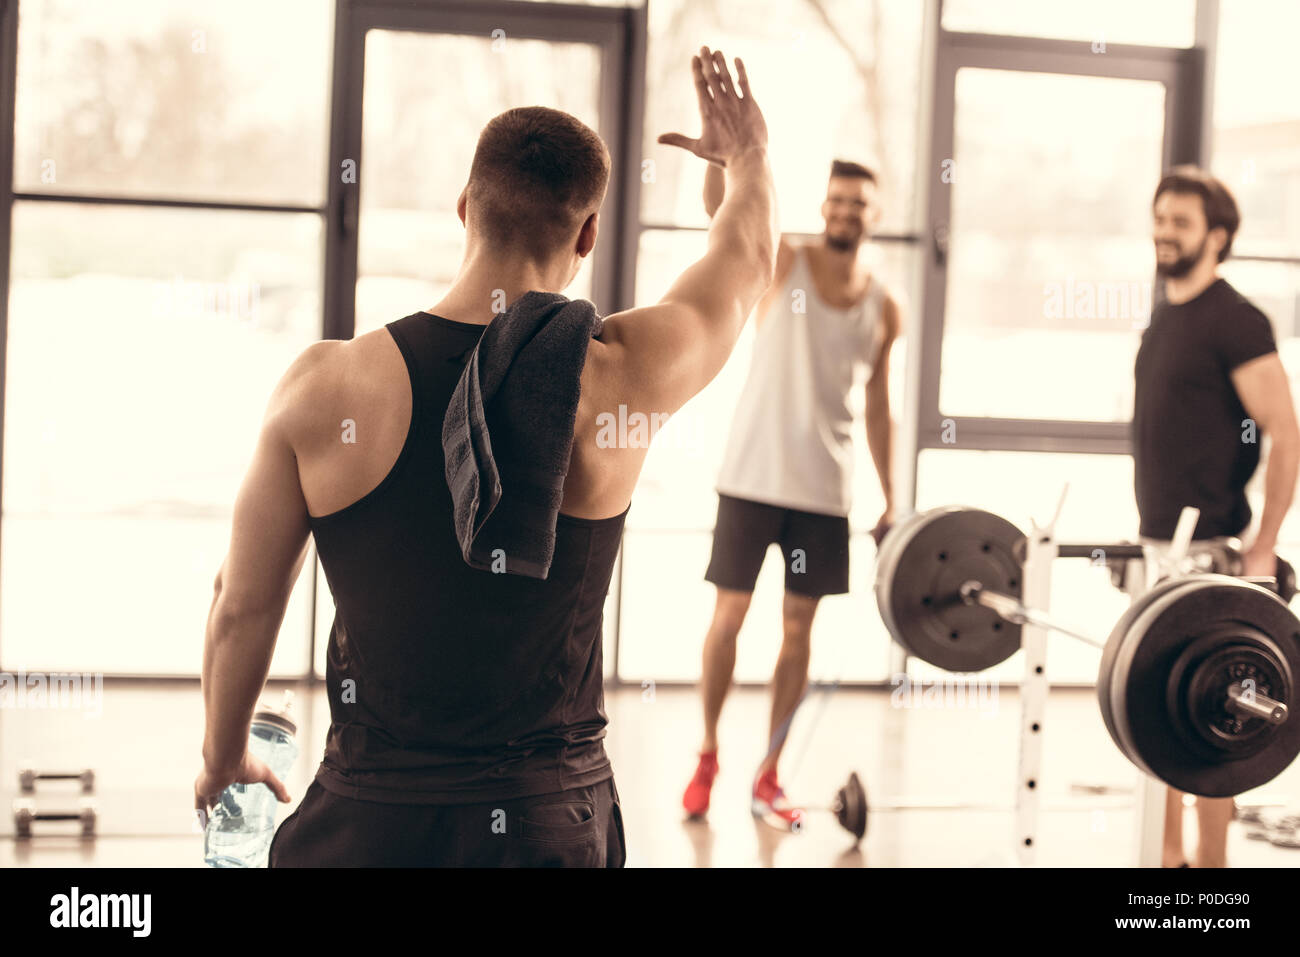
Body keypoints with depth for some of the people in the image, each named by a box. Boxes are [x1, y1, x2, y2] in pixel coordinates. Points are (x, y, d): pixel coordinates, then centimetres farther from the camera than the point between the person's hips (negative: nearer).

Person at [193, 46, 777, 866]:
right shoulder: (612, 383, -8)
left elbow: (244, 610, 2)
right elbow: (747, 259, 14)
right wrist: (750, 155, 36)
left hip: (368, 818, 0)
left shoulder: (326, 386, -8)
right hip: (550, 818, 0)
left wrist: (224, 759, 21)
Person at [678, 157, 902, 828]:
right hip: (753, 474, -2)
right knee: (729, 615, 1)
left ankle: (768, 777, 13)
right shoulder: (782, 262, -2)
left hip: (825, 487, 2)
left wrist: (889, 504, 10)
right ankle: (706, 757, 17)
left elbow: (878, 409, 12)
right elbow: (718, 208, -19)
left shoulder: (883, 309, 6)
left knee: (798, 627, 5)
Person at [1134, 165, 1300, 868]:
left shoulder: (1235, 322, -13)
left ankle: (1212, 864, 6)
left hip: (1206, 550, -8)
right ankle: (1168, 856, 22)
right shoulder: (1163, 318, 13)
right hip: (1157, 543, 8)